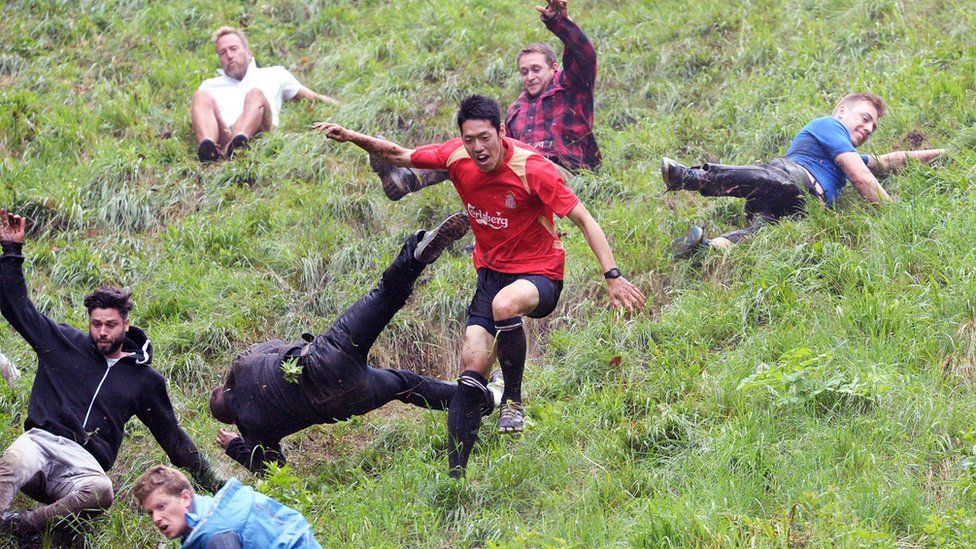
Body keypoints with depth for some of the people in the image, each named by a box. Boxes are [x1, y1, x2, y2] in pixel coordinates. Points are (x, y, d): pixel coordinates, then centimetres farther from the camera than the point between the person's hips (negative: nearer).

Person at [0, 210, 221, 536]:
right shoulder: (64, 344, 18)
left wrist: (210, 482, 22)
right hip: (40, 440, 0)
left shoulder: (145, 380, 19)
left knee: (101, 490, -40)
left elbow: (171, 436, 24)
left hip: (85, 462, 0)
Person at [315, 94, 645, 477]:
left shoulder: (532, 169, -22)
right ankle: (455, 470, -1)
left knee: (504, 304, -39)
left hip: (540, 273, -5)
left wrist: (612, 276, -23)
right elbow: (399, 156, 8)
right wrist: (352, 137, -6)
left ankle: (513, 399, -17)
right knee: (472, 367, -6)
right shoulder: (457, 157, -8)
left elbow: (583, 220, -17)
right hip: (492, 270, 5)